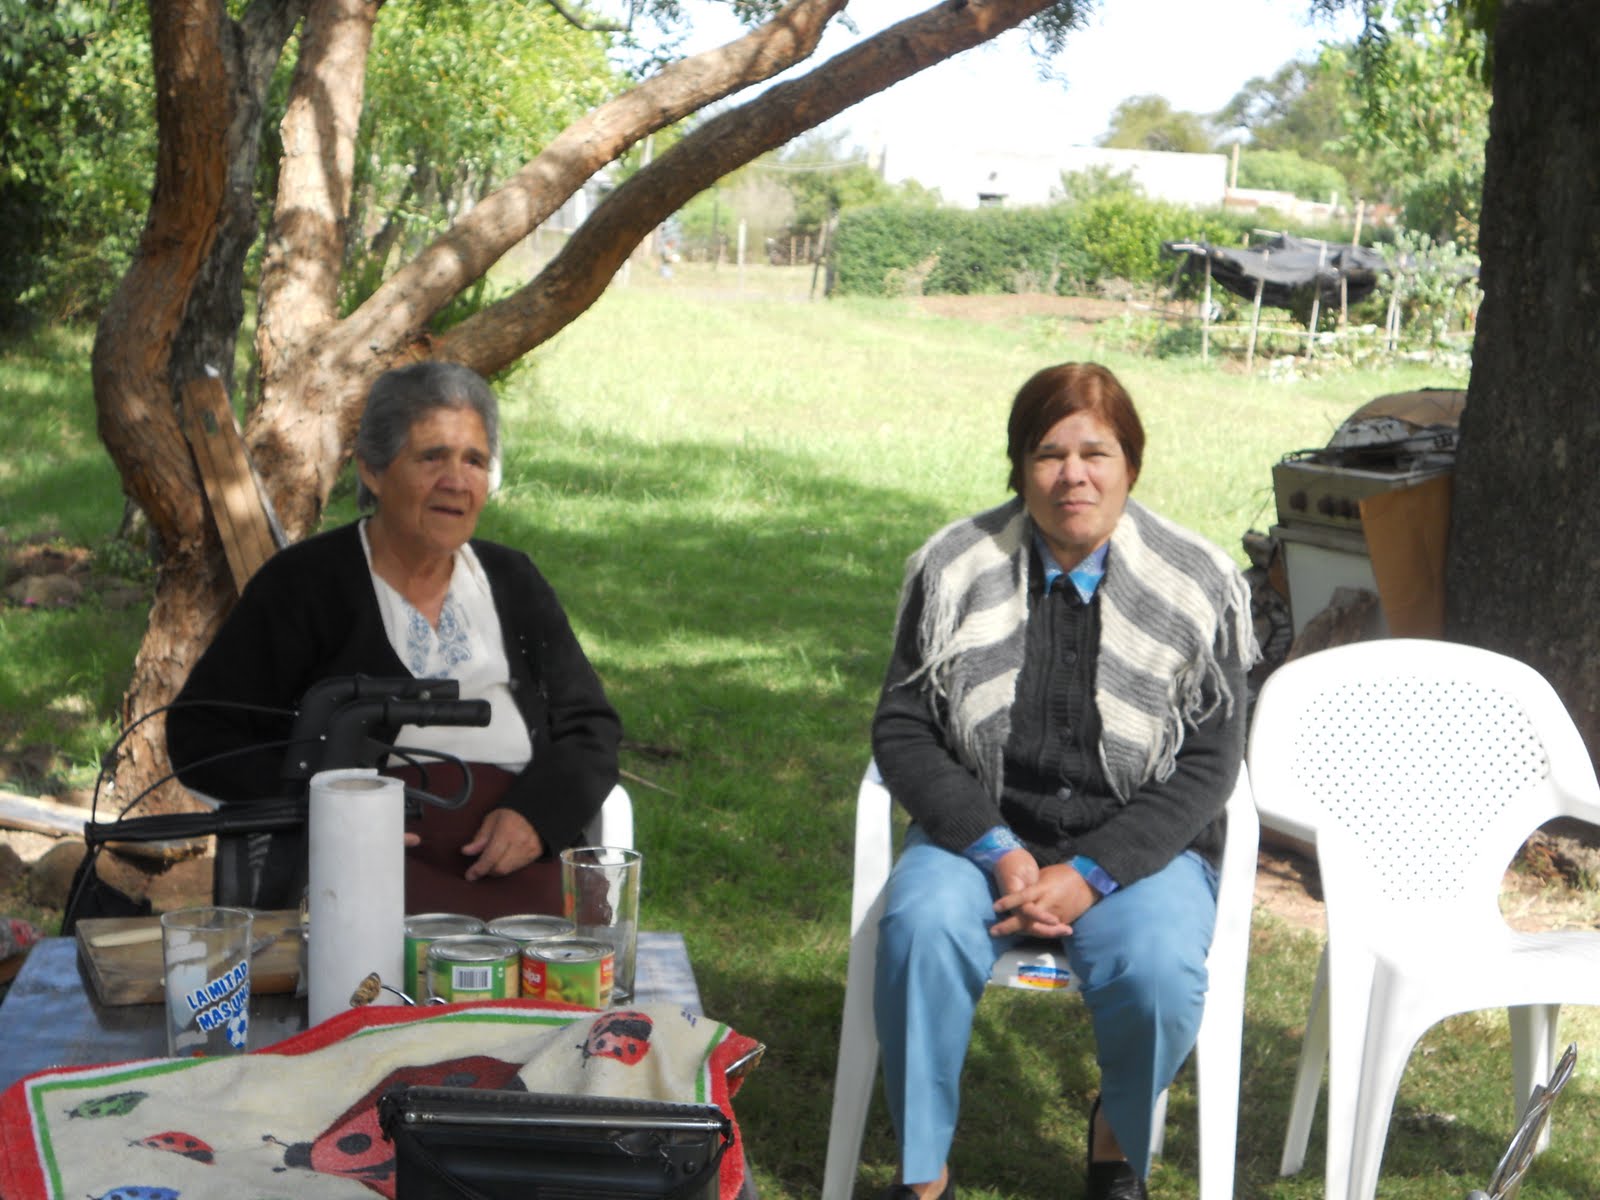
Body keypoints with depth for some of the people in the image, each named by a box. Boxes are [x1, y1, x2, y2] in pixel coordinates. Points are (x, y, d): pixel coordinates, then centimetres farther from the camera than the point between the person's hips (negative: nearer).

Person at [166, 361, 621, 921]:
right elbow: (199, 733, 5)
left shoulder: (513, 582, 20)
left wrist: (536, 813, -4)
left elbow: (590, 727, 18)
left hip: (516, 857, 3)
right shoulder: (303, 583, 7)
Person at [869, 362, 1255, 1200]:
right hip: (981, 831, 1)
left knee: (1160, 972, -30)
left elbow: (1207, 764, -3)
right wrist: (998, 853, -15)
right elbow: (901, 730, 0)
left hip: (1134, 846, 0)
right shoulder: (955, 568, 1)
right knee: (921, 929, -31)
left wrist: (1090, 874, -15)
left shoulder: (1194, 587, -1)